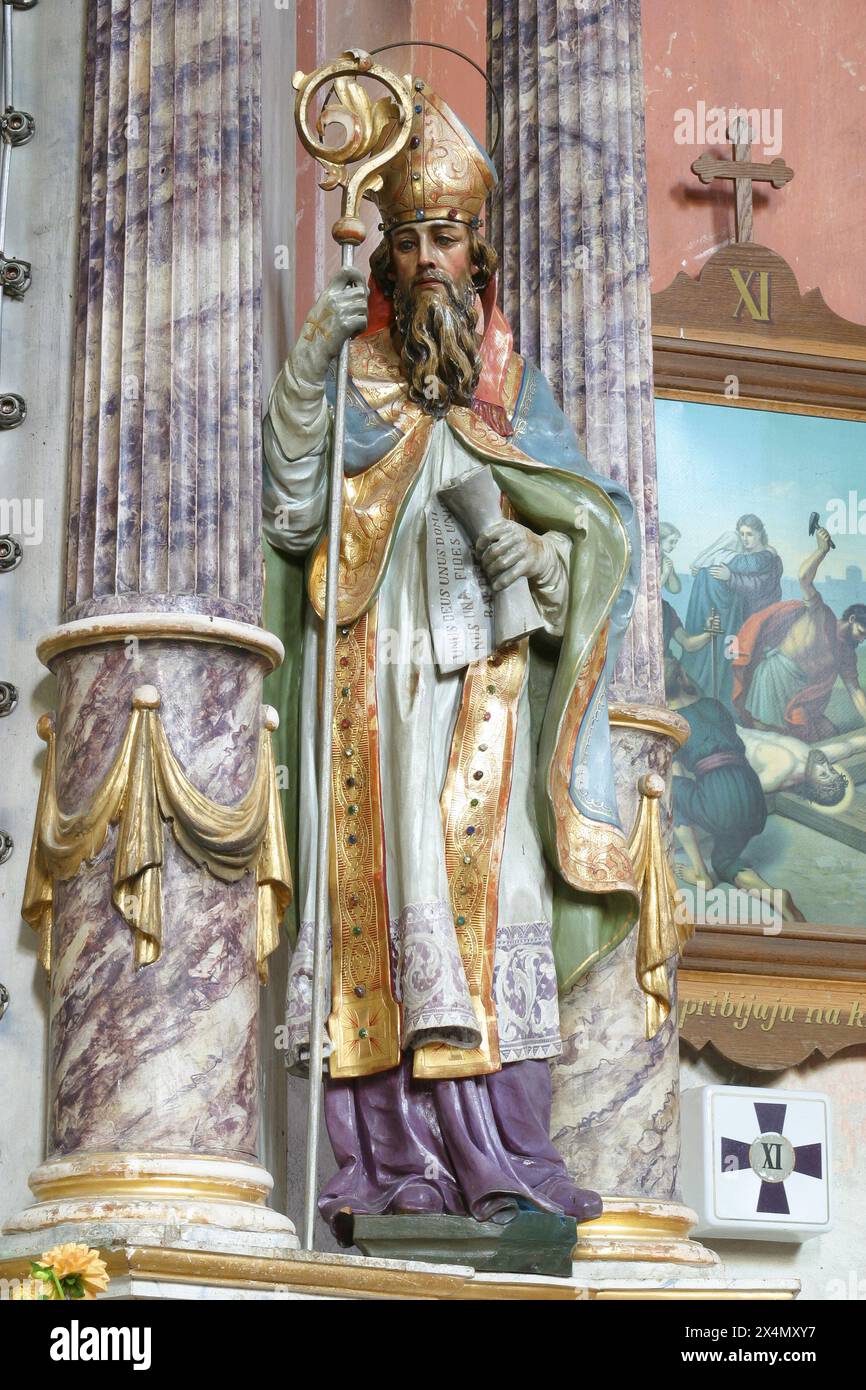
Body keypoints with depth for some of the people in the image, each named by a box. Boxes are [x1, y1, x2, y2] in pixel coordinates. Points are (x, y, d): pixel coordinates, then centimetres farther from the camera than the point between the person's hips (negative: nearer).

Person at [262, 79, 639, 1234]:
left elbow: (597, 539, 13)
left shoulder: (513, 393, 16)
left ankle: (501, 1165, -17)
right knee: (375, 897, -10)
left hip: (479, 682, 0)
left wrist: (535, 555, -10)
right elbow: (291, 514, -3)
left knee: (481, 891, -13)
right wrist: (313, 363, -11)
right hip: (369, 684, 0)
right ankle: (392, 1169, -12)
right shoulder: (353, 379, 13)